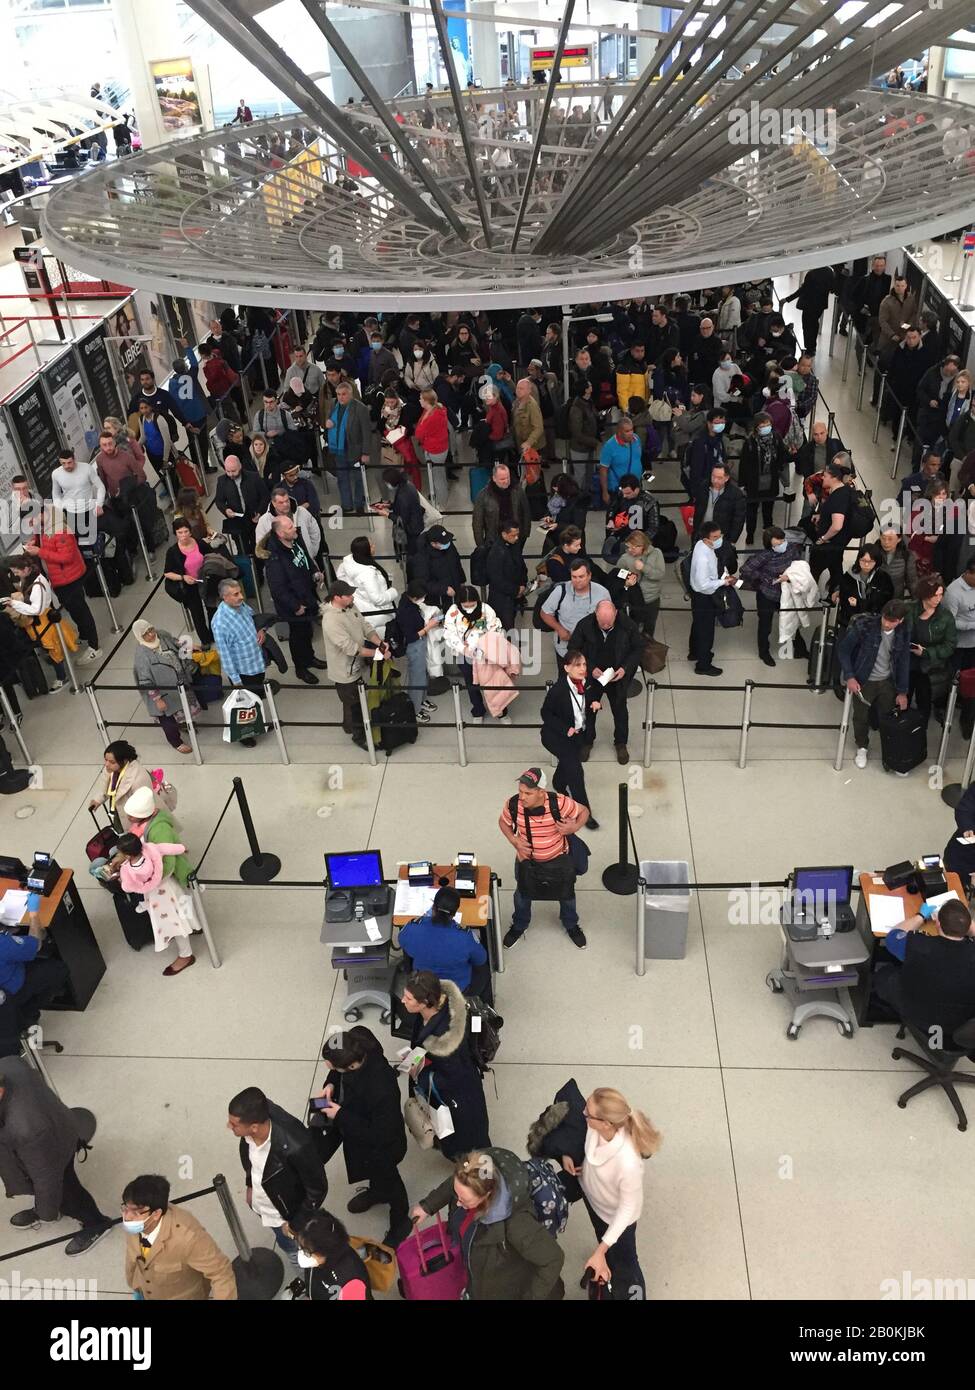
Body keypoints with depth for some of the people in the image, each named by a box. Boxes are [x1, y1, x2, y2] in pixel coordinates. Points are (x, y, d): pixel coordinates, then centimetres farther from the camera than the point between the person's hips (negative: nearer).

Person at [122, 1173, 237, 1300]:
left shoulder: (187, 1235, -42)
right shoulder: (135, 1225, -24)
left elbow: (221, 1272, -32)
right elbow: (133, 1253, -2)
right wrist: (133, 1283, 13)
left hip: (184, 1296, -4)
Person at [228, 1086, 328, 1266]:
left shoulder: (296, 1147, -45)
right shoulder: (257, 1113, -28)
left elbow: (317, 1190, -25)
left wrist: (296, 1224, -13)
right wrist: (250, 1185, 10)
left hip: (288, 1213, -5)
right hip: (261, 1203, 5)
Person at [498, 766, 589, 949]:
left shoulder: (559, 802, -34)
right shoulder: (513, 805, -29)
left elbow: (584, 811, -15)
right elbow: (503, 822, -5)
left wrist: (574, 827, -33)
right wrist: (514, 841, -20)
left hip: (558, 859, -1)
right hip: (527, 859, 1)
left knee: (566, 894, 24)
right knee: (523, 894, 25)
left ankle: (571, 925, 56)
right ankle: (519, 925, 57)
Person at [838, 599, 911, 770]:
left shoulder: (903, 634, -11)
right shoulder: (863, 626, -24)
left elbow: (903, 663, 0)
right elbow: (844, 650, -12)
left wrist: (902, 692, 2)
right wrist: (849, 677, -16)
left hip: (887, 682, 2)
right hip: (862, 681, -2)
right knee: (861, 717, 14)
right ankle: (862, 747, 39)